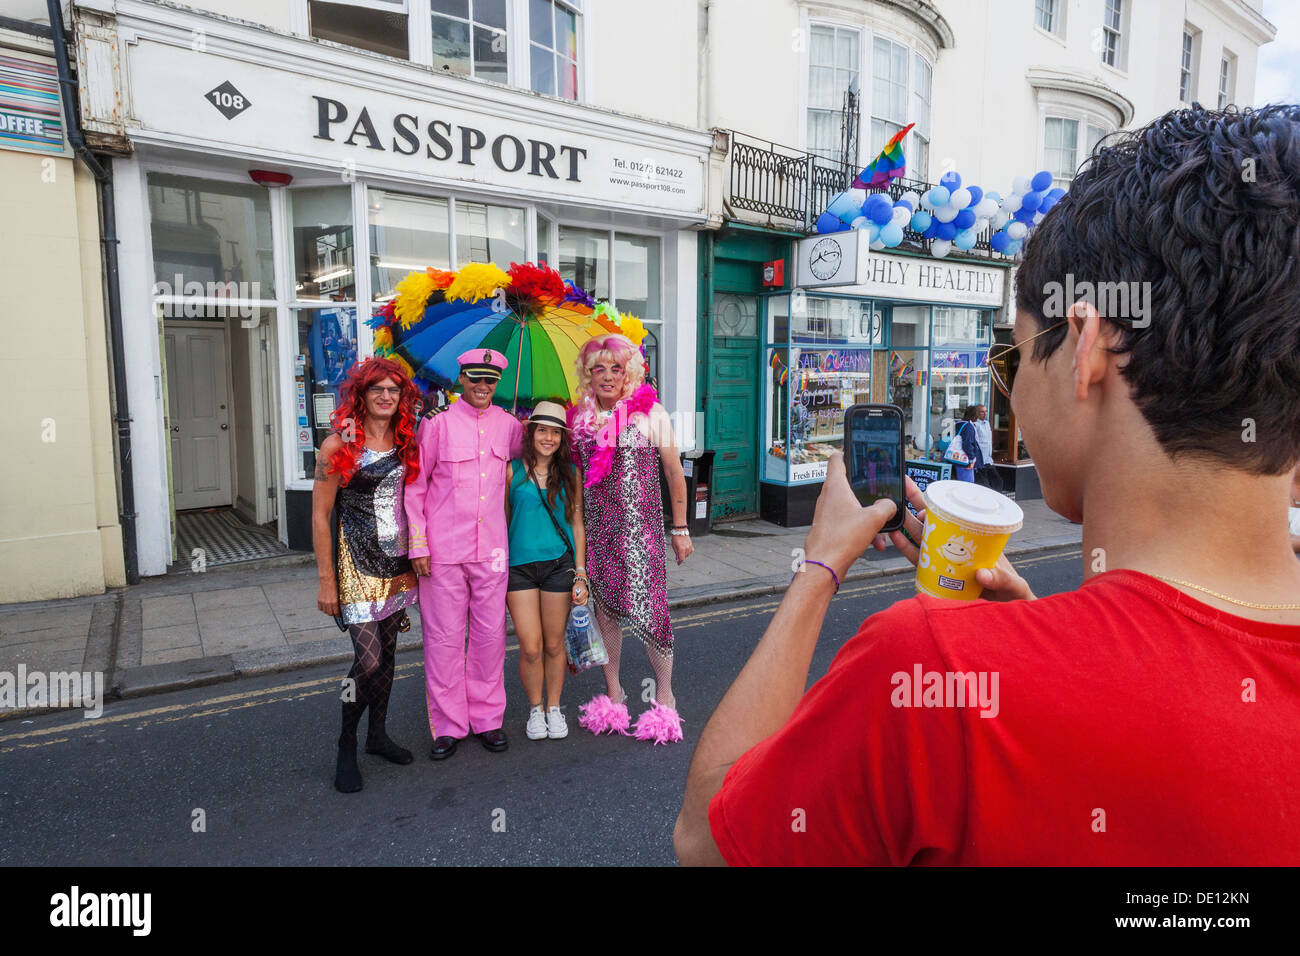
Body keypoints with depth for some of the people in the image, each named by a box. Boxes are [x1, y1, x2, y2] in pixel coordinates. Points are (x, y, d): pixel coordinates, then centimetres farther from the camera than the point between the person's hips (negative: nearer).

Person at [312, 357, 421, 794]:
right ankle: (346, 747, 13)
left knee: (387, 652, 14)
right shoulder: (339, 445, -9)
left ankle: (377, 734, 31)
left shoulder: (406, 443, 5)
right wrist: (326, 580, -9)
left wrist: (417, 559, 7)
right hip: (358, 564, -5)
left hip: (398, 564, 5)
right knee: (368, 660, -9)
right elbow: (320, 516, -7)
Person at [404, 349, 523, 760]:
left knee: (490, 634, 9)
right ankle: (448, 726, 18)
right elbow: (413, 486, -1)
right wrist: (418, 545, -6)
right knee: (445, 638, 4)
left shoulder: (507, 424, 7)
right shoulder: (437, 422, -3)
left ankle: (488, 719, 24)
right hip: (443, 550, -3)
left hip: (491, 549, 3)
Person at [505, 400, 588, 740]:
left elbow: (577, 524, 8)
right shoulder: (513, 470, 0)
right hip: (519, 566, -1)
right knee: (530, 648, -1)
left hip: (559, 565, 1)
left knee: (554, 645, 9)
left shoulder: (570, 473, 6)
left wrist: (580, 574, 3)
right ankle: (535, 709, 23)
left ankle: (554, 708, 30)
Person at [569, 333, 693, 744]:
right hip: (596, 528, 4)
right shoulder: (580, 417, 7)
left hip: (640, 526, -4)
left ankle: (665, 697, 14)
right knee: (605, 610, 10)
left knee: (647, 609, -5)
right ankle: (612, 694, 26)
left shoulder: (649, 414, -3)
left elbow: (675, 474, 1)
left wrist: (680, 530, 2)